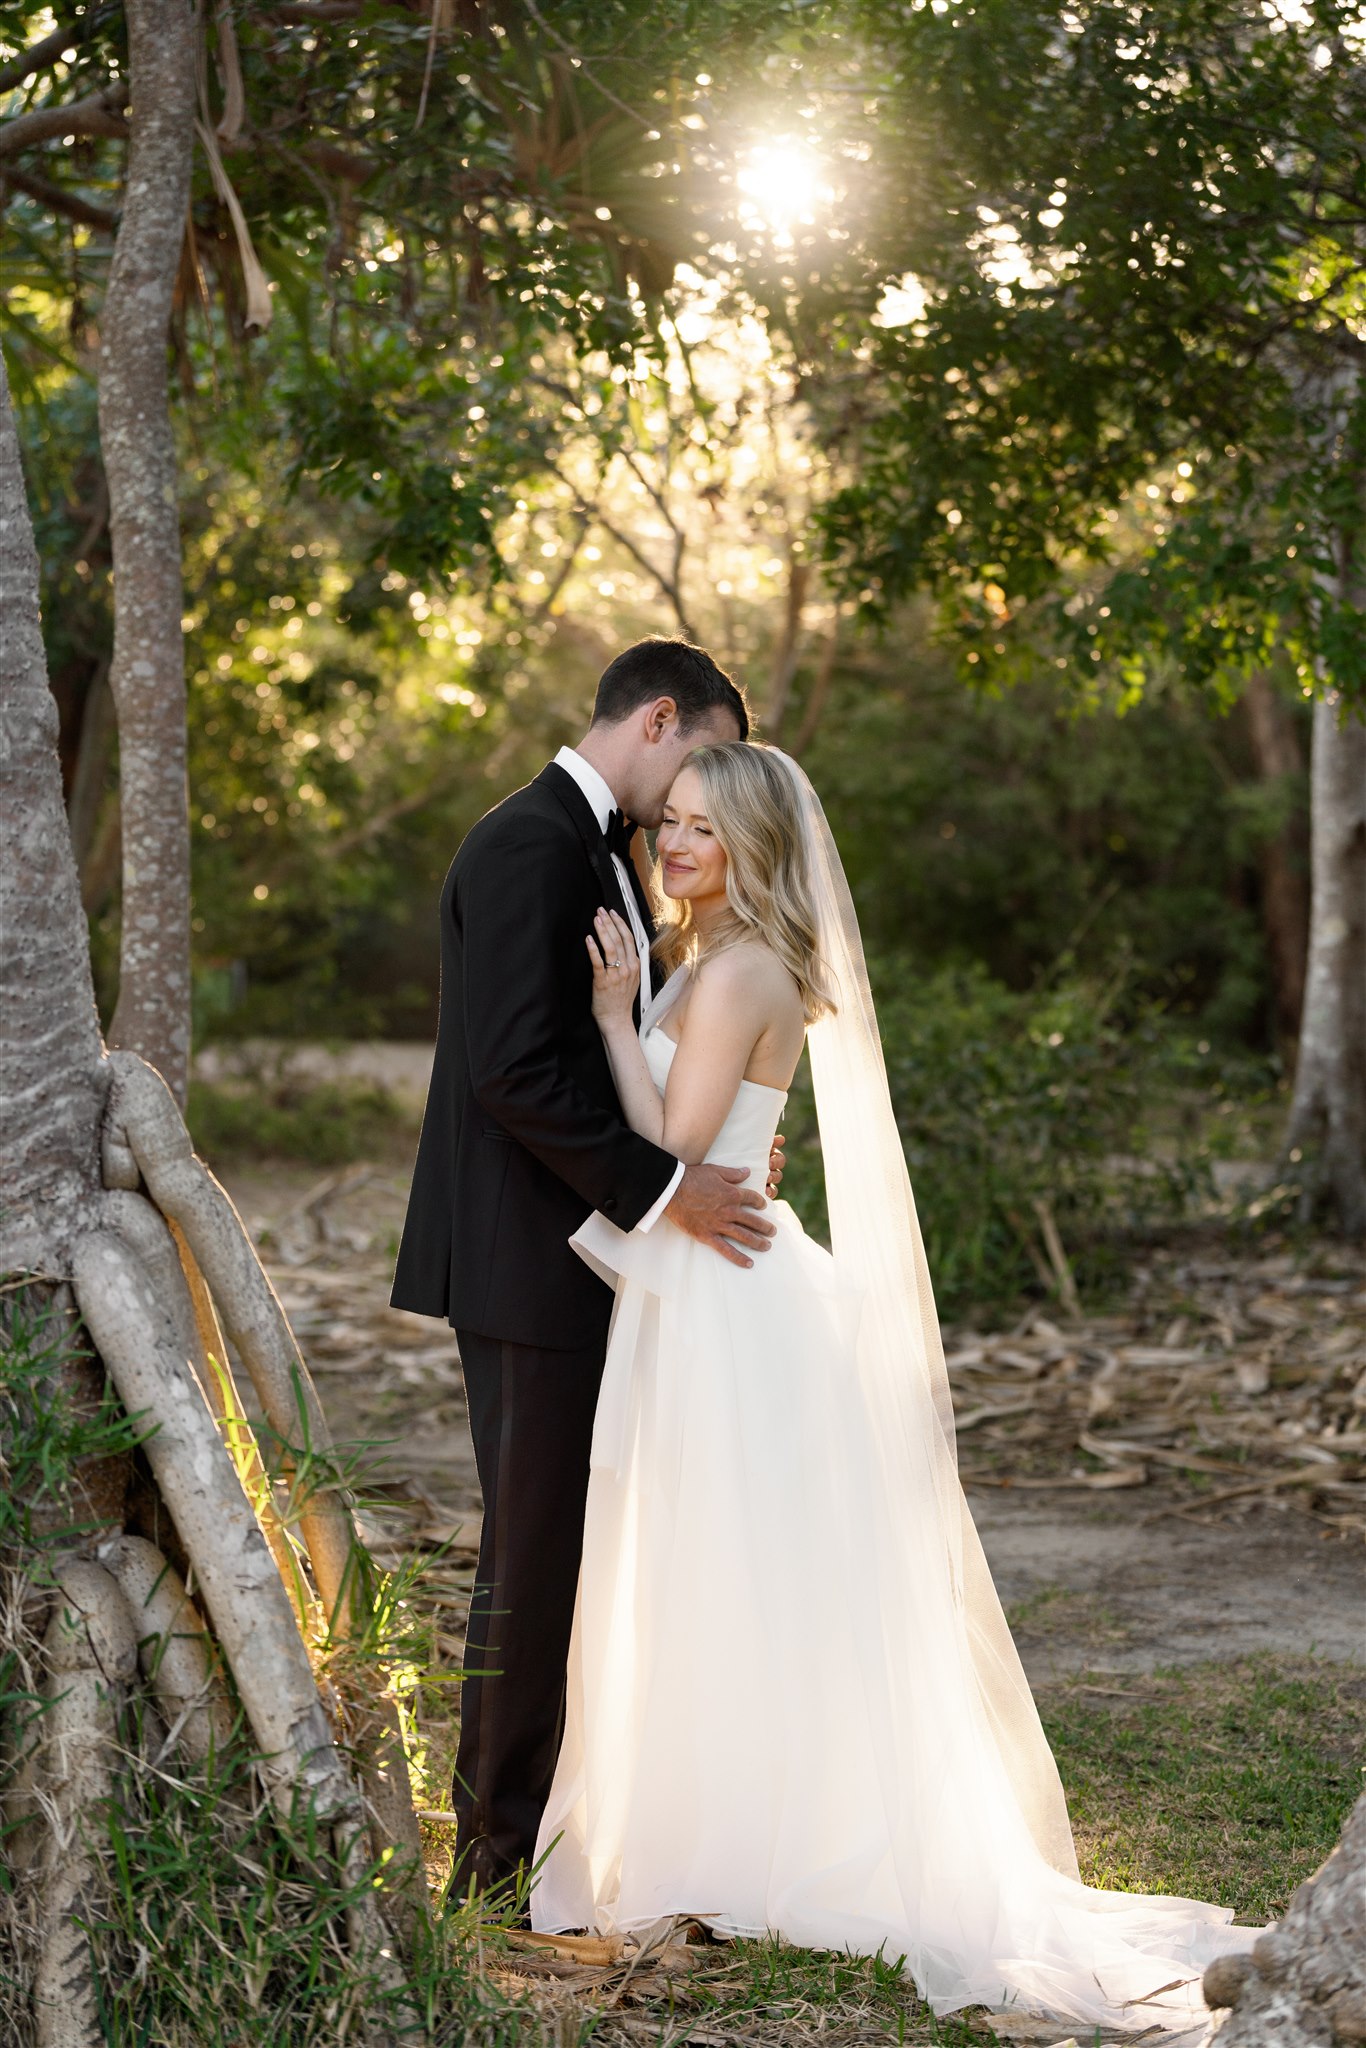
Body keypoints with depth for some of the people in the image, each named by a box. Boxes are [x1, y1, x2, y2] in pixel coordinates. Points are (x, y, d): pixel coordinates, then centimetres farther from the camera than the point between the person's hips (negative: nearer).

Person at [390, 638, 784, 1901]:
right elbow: (514, 1071, -23)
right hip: (532, 1266, -10)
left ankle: (554, 1820, 23)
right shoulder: (529, 847, -15)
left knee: (590, 1549, 13)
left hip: (593, 1250, 10)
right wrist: (661, 1188, -21)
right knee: (536, 1555, -2)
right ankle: (501, 1852, 8)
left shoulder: (606, 853, 17)